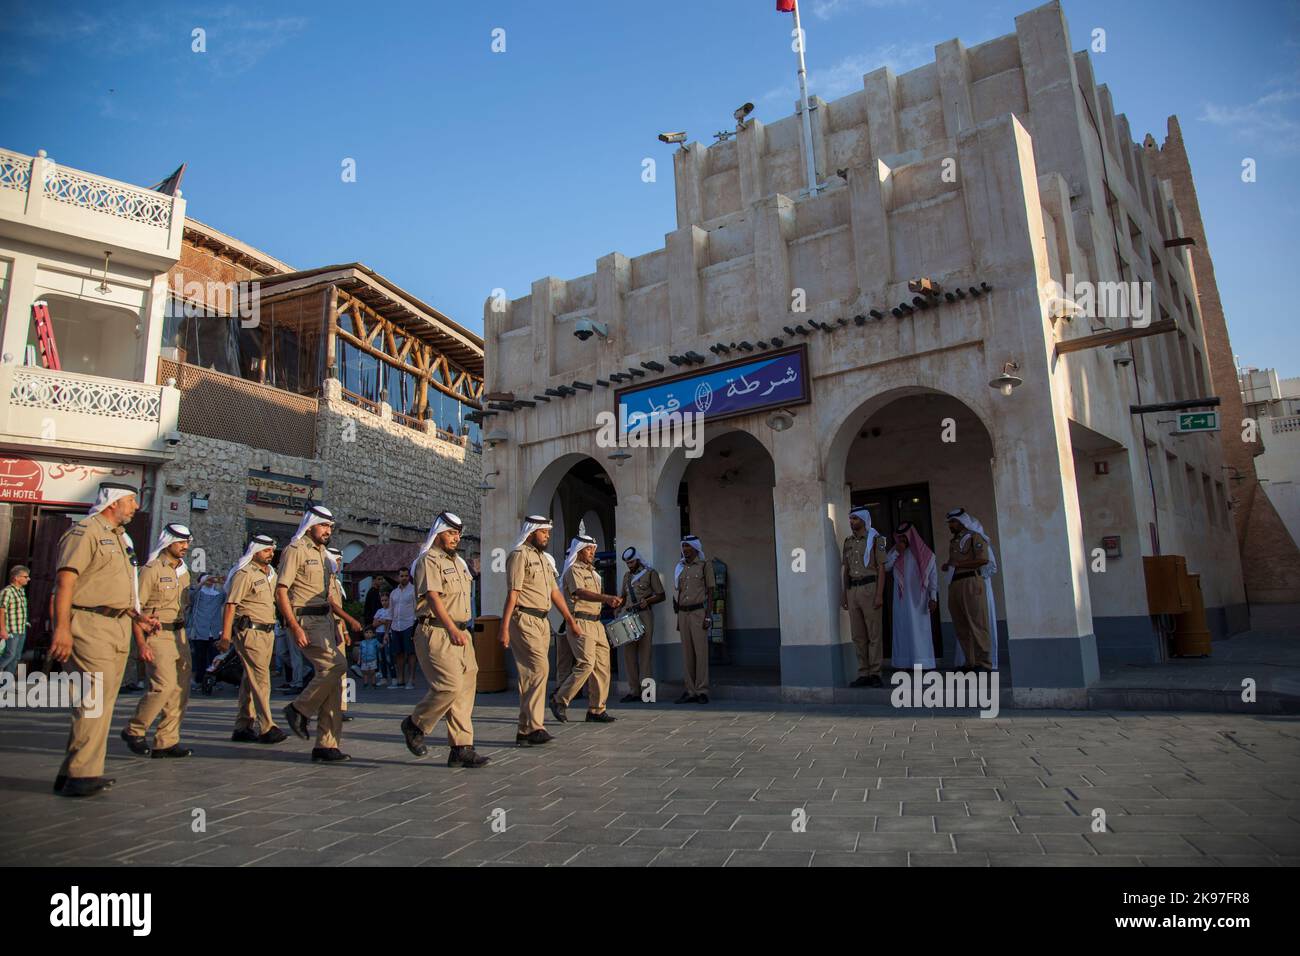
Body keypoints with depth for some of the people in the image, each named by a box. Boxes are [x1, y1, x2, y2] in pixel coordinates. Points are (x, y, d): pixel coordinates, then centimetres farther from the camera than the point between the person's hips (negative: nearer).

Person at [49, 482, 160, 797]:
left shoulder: (119, 536, 22)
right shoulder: (85, 531, -7)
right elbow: (65, 580, -18)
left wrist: (138, 615, 18)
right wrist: (62, 627, -26)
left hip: (117, 627, 9)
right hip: (89, 626, -9)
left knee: (103, 702, 10)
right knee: (94, 700, -13)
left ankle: (73, 773, 18)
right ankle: (81, 775, -8)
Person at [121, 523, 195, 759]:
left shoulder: (184, 572, 16)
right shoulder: (152, 570, -7)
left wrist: (183, 636, 19)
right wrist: (141, 643, -18)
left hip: (179, 635, 7)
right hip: (157, 635, -7)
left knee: (181, 689, 4)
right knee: (164, 685, -16)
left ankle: (166, 742, 10)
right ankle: (134, 730, 5)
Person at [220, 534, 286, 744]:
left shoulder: (270, 573, 18)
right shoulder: (244, 574, -8)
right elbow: (230, 605, -13)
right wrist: (225, 636, -19)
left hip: (268, 632, 8)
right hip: (250, 631, -8)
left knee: (251, 680, 11)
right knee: (261, 679, -10)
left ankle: (242, 727, 17)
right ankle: (266, 728, -9)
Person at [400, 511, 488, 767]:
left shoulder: (458, 562, 20)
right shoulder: (429, 560, -6)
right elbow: (433, 596, -16)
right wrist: (452, 629, -22)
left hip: (460, 633, 8)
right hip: (437, 633, -8)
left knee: (466, 688, 3)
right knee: (449, 686, -14)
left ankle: (461, 748, 7)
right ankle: (415, 725, 10)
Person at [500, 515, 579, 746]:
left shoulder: (544, 558, 20)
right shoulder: (519, 555, -7)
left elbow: (554, 592, 23)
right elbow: (512, 594, -14)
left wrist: (569, 619, 20)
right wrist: (504, 628, -18)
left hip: (542, 621, 9)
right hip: (524, 620, -9)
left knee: (533, 673, 8)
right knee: (538, 669, -15)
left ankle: (524, 731, 13)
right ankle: (534, 727, -13)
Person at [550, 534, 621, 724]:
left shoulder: (592, 572, 23)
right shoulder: (573, 570, -6)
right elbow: (581, 593, -24)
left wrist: (611, 601, 14)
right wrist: (607, 598, -36)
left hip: (596, 622, 9)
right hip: (580, 622, -9)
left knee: (602, 665, 4)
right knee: (586, 664, -16)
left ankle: (596, 710, 10)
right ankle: (560, 700, -1)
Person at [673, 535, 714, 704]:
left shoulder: (704, 566, 0)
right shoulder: (679, 567, 14)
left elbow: (710, 591, -2)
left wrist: (707, 616, -10)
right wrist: (678, 617, 14)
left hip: (698, 612, -5)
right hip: (683, 613, 5)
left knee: (701, 651, -6)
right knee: (686, 652, 5)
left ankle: (702, 691, -2)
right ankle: (689, 691, 8)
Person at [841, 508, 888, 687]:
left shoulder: (875, 539, -3)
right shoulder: (848, 542, 14)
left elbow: (881, 568, -7)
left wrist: (880, 595, -15)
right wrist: (843, 595, 10)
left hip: (870, 588, -6)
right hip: (852, 590, 6)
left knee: (874, 633, -3)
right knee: (858, 635, 6)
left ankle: (875, 674, 2)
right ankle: (863, 675, 11)